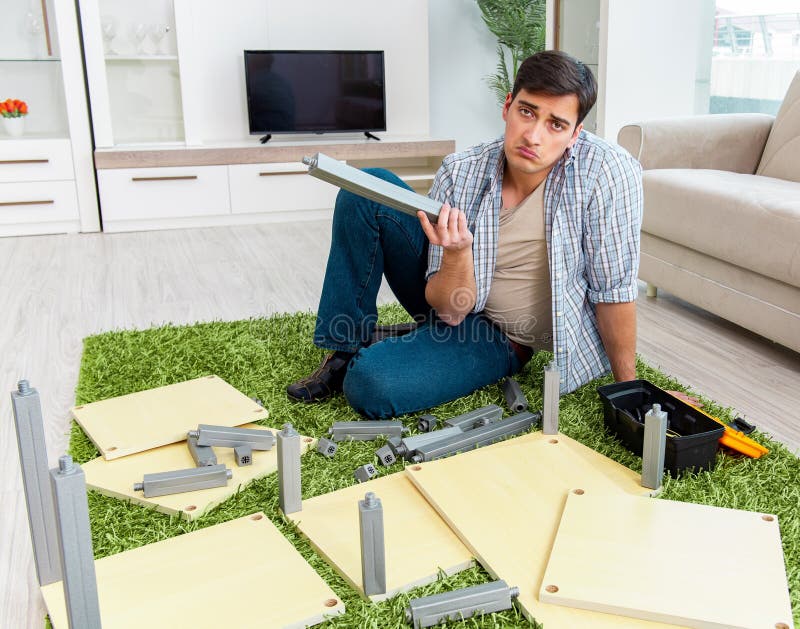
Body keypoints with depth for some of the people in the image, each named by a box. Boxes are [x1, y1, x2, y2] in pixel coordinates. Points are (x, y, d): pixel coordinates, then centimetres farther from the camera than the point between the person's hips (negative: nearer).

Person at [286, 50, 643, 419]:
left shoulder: (609, 172, -24)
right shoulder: (460, 173, -17)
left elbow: (615, 289, -16)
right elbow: (450, 310, -16)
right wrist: (458, 250, -37)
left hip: (501, 339, -3)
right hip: (449, 302, 4)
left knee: (369, 384, -30)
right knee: (368, 187, -15)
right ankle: (345, 350, -3)